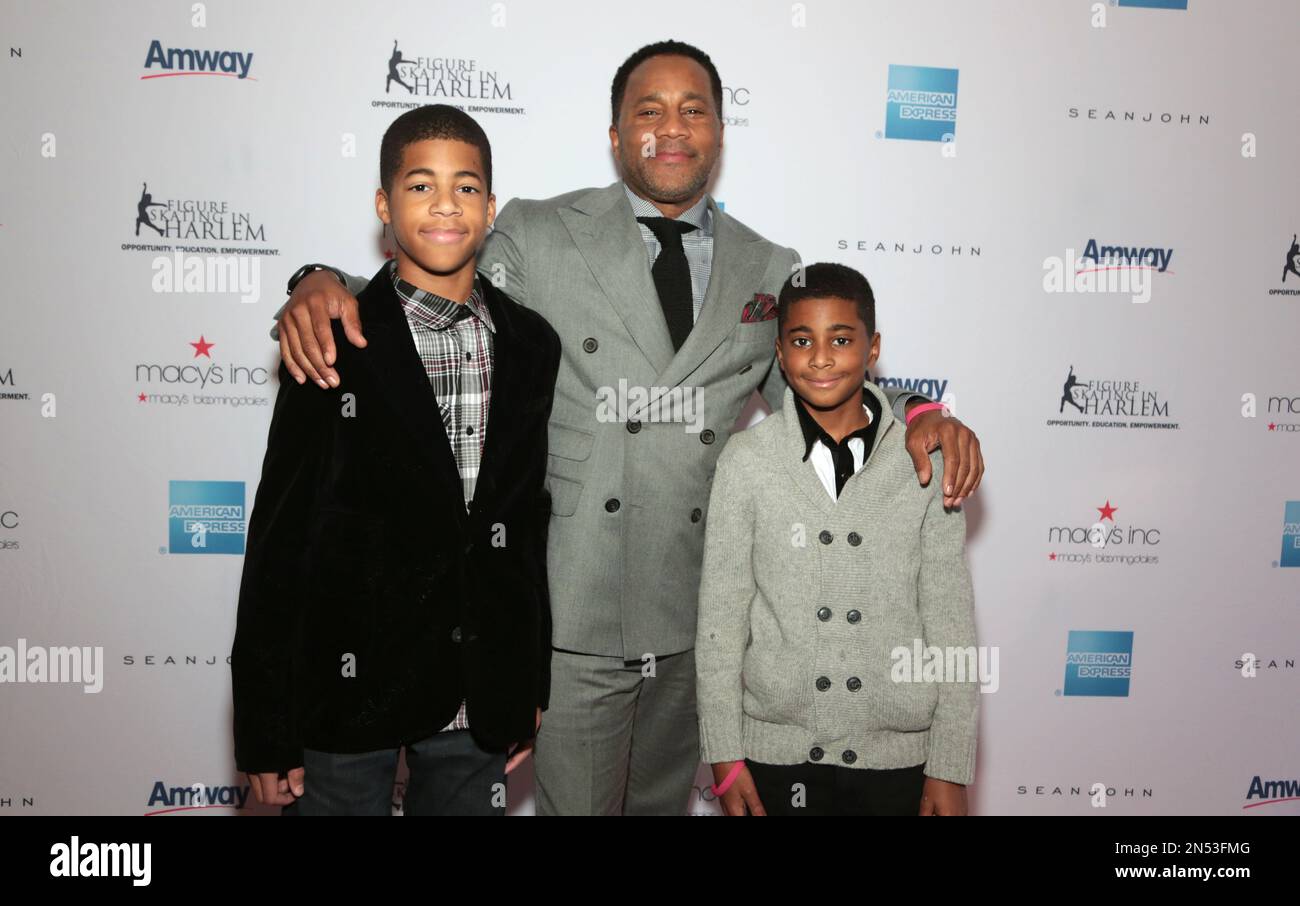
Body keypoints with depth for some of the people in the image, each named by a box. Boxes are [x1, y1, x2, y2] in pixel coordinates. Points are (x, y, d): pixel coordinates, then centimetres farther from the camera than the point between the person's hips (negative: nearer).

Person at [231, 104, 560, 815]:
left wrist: (532, 682, 9)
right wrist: (265, 730, -7)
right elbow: (279, 538, -7)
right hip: (349, 696, -3)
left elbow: (532, 516, 8)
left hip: (482, 700, 3)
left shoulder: (531, 345, 2)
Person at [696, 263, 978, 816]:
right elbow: (720, 615, -3)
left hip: (897, 751, 1)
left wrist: (951, 769, -2)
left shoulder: (925, 463, -4)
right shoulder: (746, 460, -5)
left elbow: (950, 620, -2)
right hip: (778, 749, 0)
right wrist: (724, 755, -3)